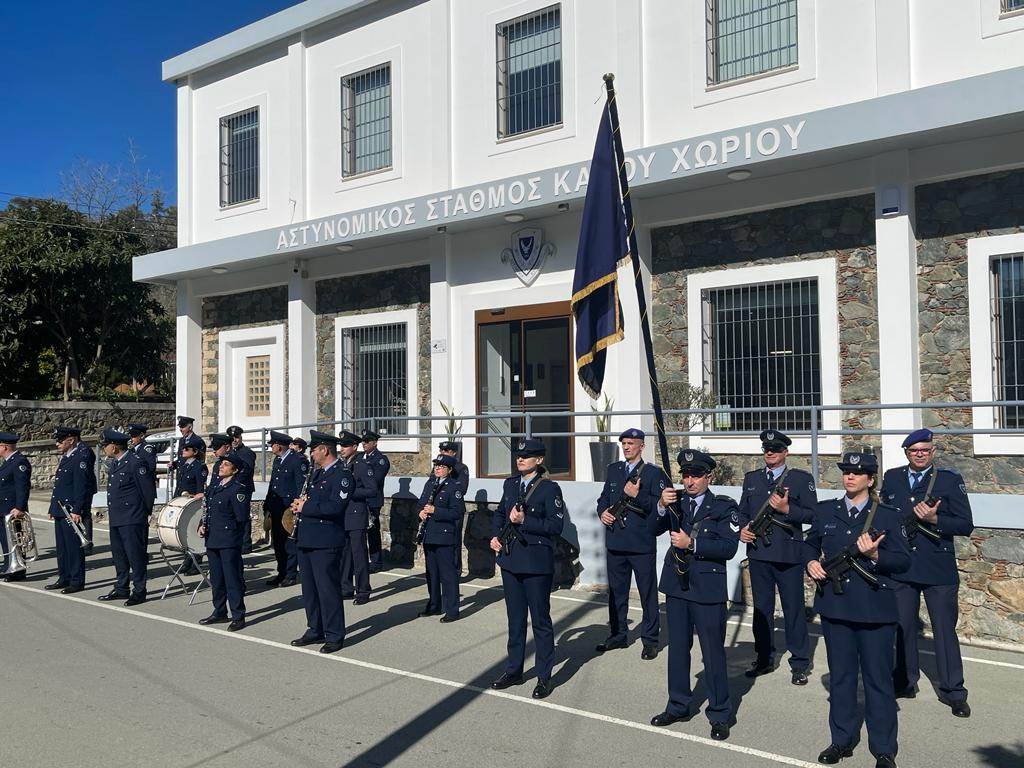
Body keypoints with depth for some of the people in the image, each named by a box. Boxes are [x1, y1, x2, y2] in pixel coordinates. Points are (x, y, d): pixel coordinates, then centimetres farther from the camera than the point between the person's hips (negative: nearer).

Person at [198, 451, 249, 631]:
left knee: (233, 579, -3)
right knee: (216, 578, 17)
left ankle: (238, 617, 4)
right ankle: (220, 612, 29)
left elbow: (242, 517, -14)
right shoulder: (214, 485, 12)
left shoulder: (238, 489, -13)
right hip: (212, 540, 8)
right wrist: (203, 526, 7)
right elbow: (207, 507, 21)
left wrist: (230, 531, -6)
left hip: (229, 542, -8)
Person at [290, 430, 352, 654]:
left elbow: (335, 507, -23)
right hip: (307, 540, 9)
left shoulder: (342, 474, -13)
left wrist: (305, 507, -16)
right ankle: (315, 630, 27)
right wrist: (300, 504, 5)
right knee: (309, 588, 15)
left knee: (328, 588, -3)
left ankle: (334, 636, 7)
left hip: (326, 543, -9)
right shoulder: (317, 472, 17)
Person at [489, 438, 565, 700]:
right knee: (515, 619, 16)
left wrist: (524, 521, -21)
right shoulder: (510, 484, 9)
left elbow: (556, 525, -15)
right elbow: (499, 513, 23)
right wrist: (496, 535, 7)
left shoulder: (549, 489, -10)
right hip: (510, 560, 6)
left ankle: (544, 677, 14)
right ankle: (514, 671, 28)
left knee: (540, 621, 3)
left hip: (537, 563, -6)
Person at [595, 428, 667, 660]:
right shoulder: (613, 470, 13)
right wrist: (602, 512, 0)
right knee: (616, 591, 14)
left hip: (642, 544, -5)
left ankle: (650, 640, 13)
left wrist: (638, 495, -23)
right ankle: (617, 635, 27)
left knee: (648, 593, 3)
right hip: (615, 542, 5)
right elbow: (604, 497, 19)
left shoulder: (653, 473, -3)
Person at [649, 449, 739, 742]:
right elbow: (654, 529, -6)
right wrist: (661, 506, -23)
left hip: (708, 590, -4)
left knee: (713, 654, 3)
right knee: (678, 649, 15)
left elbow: (729, 547, -15)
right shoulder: (676, 502, 5)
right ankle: (679, 706, 30)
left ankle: (719, 715, 17)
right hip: (676, 586, 4)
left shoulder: (724, 507, -6)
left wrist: (691, 544, -21)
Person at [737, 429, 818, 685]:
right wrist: (743, 529, -2)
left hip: (789, 555, -4)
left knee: (794, 609, 3)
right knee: (761, 608, 12)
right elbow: (743, 511, 16)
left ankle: (799, 664, 15)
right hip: (758, 553, 4)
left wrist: (787, 509, -19)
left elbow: (812, 513, -5)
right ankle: (764, 659, 25)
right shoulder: (751, 478, 12)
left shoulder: (802, 479, 0)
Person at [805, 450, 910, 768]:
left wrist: (875, 555, -20)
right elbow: (810, 544, 19)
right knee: (840, 676, 13)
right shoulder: (825, 511, 7)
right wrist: (811, 562, -1)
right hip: (835, 606, 3)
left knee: (878, 679, 4)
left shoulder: (888, 515, -2)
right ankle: (842, 740, 27)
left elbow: (903, 561, -3)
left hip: (875, 610, -3)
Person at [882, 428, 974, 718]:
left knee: (945, 628, 4)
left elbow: (966, 525, -5)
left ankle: (952, 692, 15)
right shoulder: (891, 479, 9)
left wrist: (934, 519, -19)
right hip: (900, 568, 3)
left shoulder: (950, 480, -2)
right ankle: (905, 683, 25)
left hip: (939, 568, -3)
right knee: (903, 627, 11)